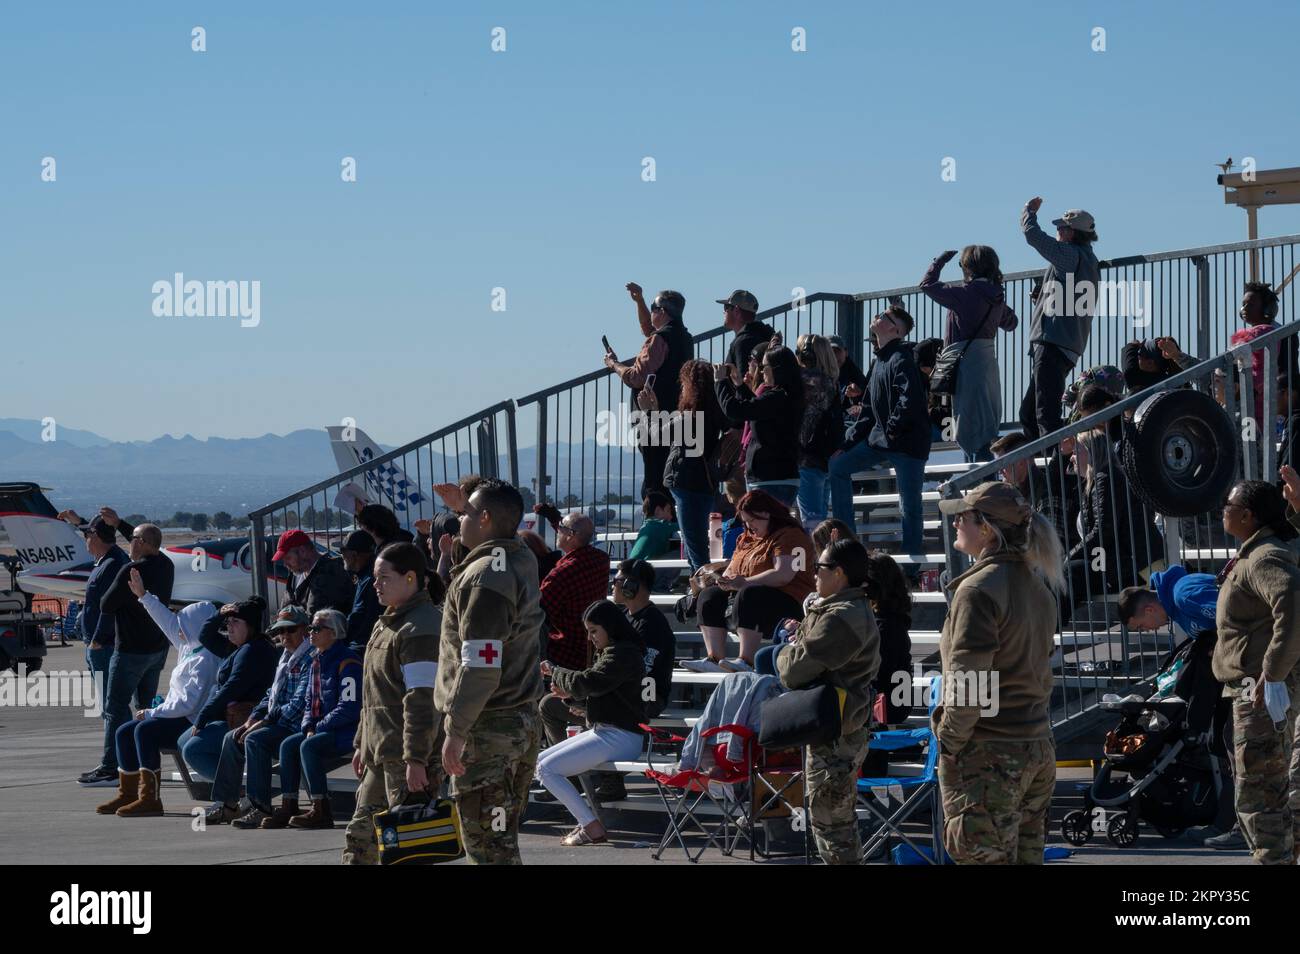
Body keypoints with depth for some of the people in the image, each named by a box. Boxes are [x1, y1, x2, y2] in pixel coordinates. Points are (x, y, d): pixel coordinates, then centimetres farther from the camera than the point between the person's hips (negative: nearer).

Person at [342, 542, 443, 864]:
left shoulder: (421, 627, -16)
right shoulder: (387, 624, 17)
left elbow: (423, 700, -22)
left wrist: (416, 759, -24)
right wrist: (362, 743, 23)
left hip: (408, 758, -10)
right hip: (380, 754, 10)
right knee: (361, 835, 13)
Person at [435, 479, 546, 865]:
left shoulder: (484, 575, -17)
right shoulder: (521, 563, 11)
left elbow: (480, 667, -23)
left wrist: (456, 731, -20)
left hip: (488, 728, -9)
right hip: (524, 722, 9)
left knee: (487, 844, -7)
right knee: (501, 840, 14)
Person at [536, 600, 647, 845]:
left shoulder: (624, 654, -15)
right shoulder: (608, 653, 18)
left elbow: (586, 682, -23)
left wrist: (554, 671, -7)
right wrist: (569, 694, 6)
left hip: (620, 737, -11)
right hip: (601, 731, 11)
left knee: (548, 769, -17)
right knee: (539, 763, 8)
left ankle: (592, 828, -13)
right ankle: (586, 820, 1)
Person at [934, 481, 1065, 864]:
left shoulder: (977, 589, -17)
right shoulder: (1037, 584, 10)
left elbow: (967, 683, -19)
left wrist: (948, 742, -10)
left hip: (987, 754, -9)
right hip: (1038, 746, 9)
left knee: (982, 857, -4)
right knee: (1026, 855, 13)